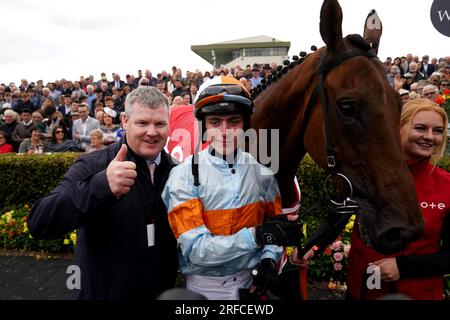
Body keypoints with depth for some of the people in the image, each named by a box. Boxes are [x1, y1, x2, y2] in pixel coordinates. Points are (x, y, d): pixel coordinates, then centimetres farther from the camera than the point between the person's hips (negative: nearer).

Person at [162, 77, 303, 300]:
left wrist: (268, 259, -14)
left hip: (251, 281, 3)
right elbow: (195, 249, -23)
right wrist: (257, 235, -32)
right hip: (205, 287, -2)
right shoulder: (184, 176, -17)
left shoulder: (261, 171, -6)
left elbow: (277, 225, 5)